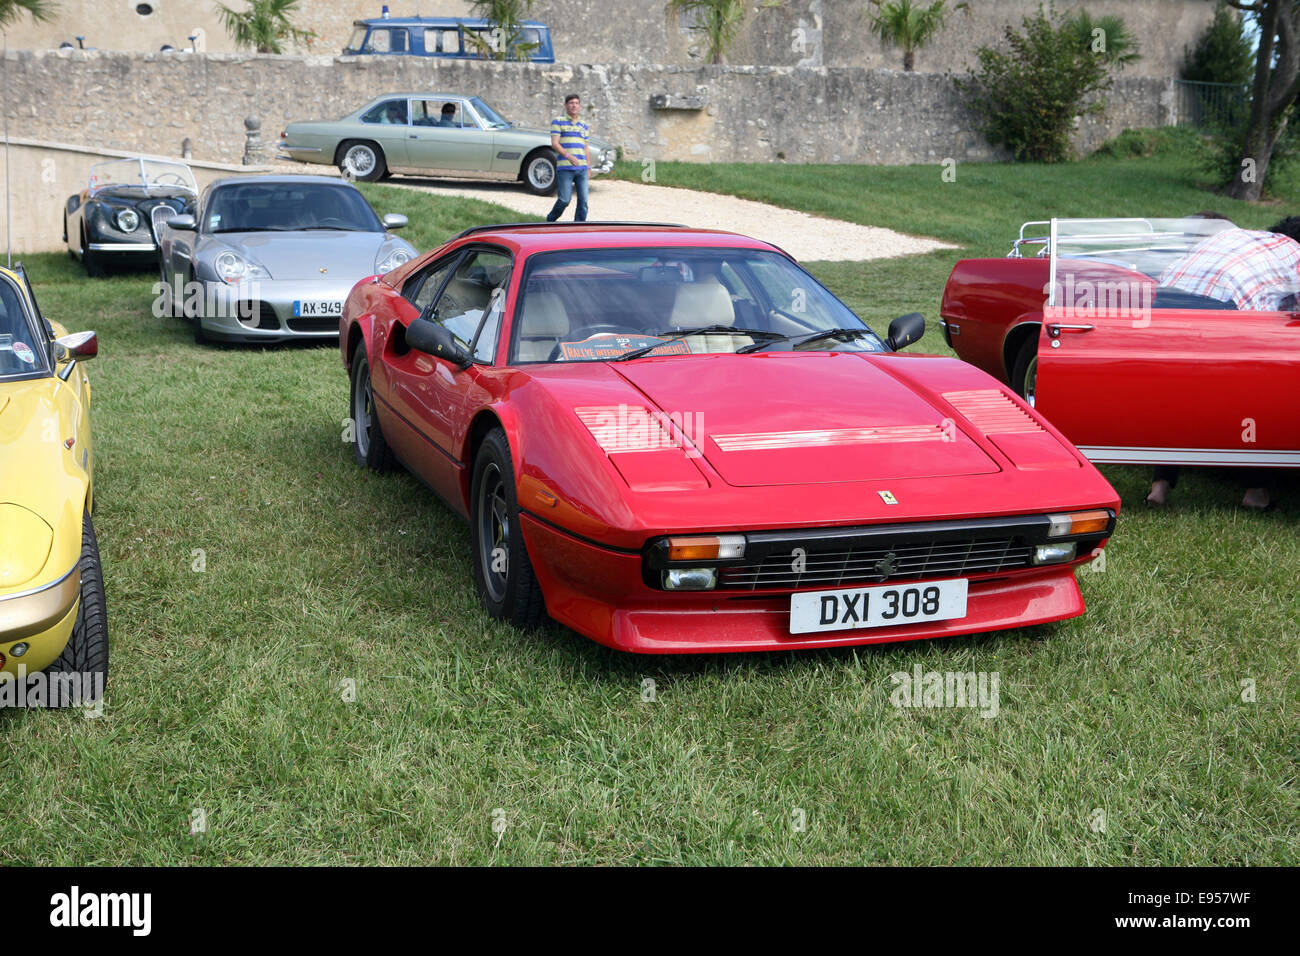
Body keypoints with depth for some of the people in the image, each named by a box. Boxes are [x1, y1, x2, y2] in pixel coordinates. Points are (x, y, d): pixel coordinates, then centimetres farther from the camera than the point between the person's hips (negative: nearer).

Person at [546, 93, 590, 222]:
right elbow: (554, 144, -7)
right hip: (565, 168, -5)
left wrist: (588, 166, 20)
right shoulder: (558, 121, 3)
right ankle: (550, 220, 16)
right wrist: (568, 156, -22)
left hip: (582, 168, 5)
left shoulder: (584, 126, 18)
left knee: (583, 202, -3)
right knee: (564, 200, -10)